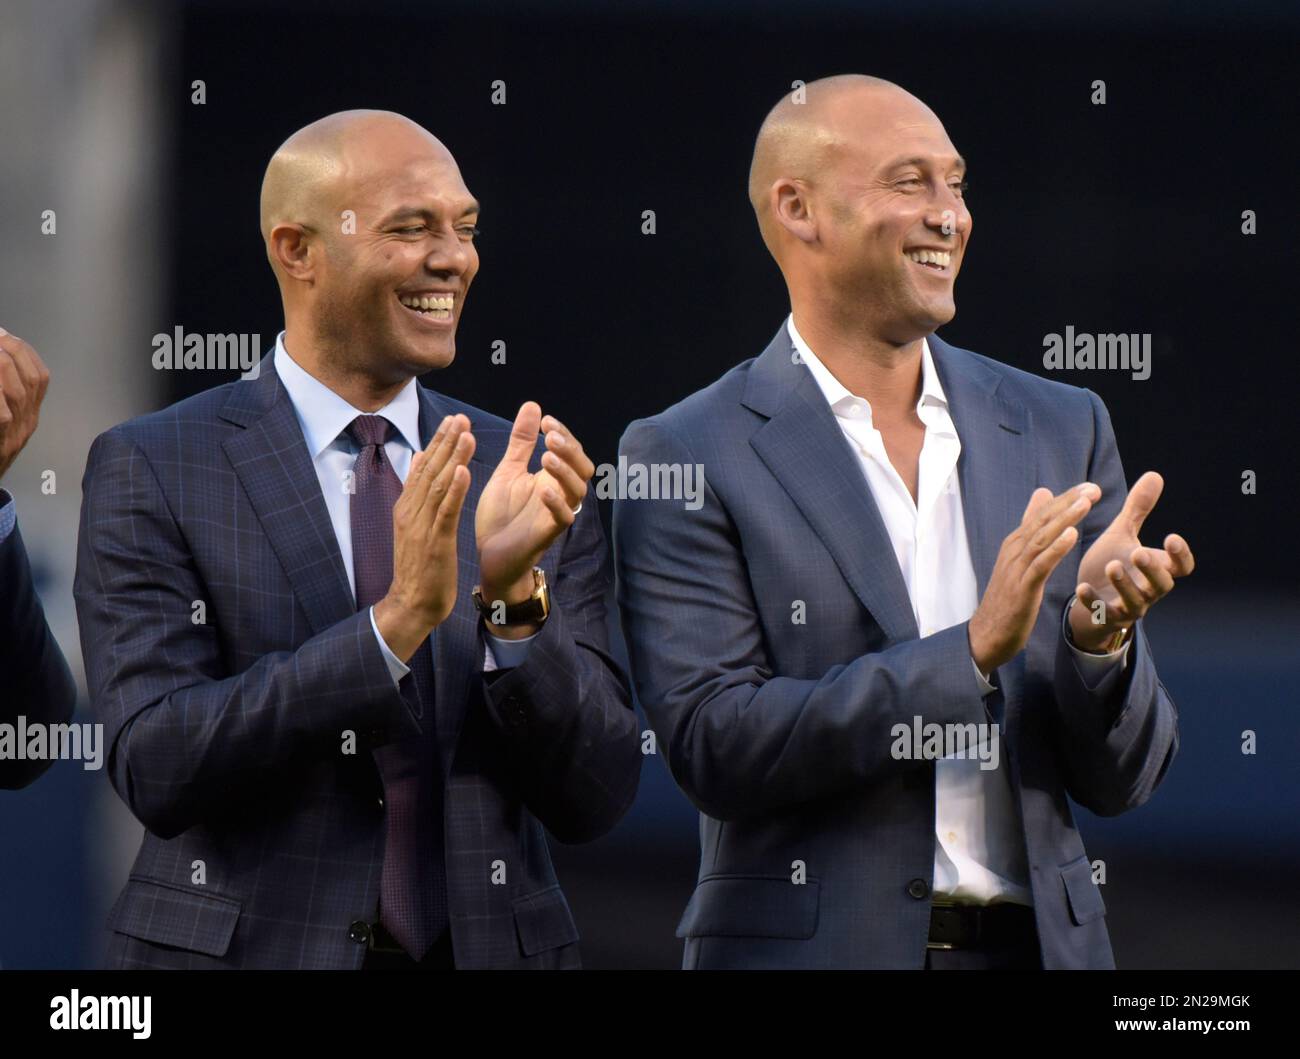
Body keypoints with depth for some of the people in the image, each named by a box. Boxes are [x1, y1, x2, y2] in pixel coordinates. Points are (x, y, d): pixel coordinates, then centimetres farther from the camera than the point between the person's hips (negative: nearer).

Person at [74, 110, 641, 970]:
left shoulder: (530, 475, 2)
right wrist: (397, 619, -24)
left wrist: (515, 594, -18)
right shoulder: (152, 471, -5)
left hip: (488, 945, 2)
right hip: (245, 947, -2)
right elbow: (157, 768, -16)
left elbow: (595, 800, -3)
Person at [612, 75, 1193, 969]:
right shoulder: (689, 457, -4)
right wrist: (973, 649, -19)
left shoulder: (1061, 429, 8)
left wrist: (1101, 636, -13)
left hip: (1038, 944, 3)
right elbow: (713, 749, -14)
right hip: (816, 948, -3)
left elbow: (1119, 780, 7)